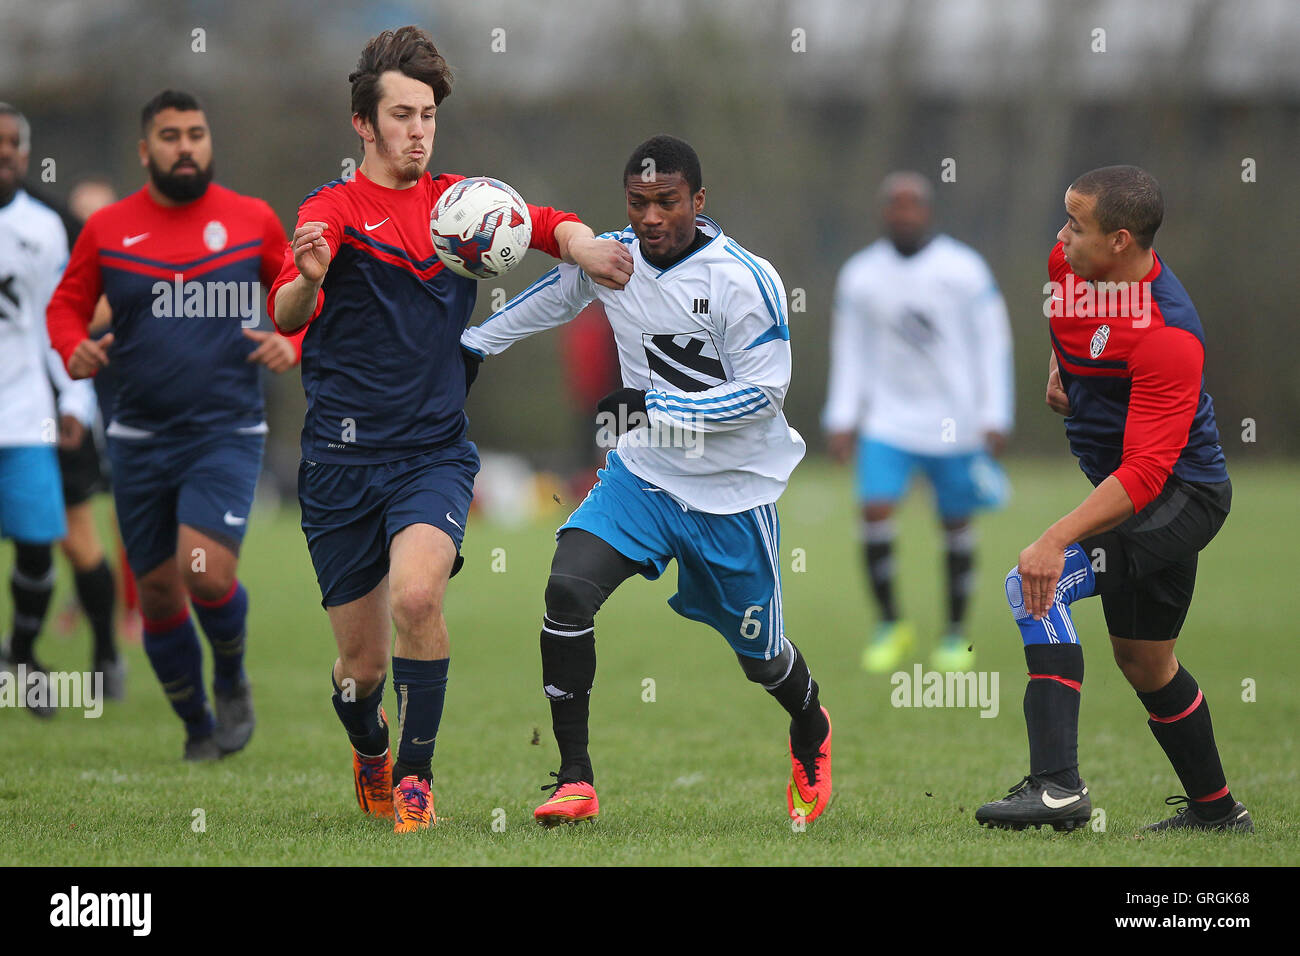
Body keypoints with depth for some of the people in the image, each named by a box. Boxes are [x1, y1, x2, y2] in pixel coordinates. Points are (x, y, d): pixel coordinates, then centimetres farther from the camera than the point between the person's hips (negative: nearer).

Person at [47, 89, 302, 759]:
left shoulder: (252, 220, 2)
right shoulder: (107, 229, 3)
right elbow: (66, 304, 13)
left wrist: (292, 342, -6)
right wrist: (75, 348, -8)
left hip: (226, 434, -2)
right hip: (139, 441, 2)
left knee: (207, 573, -22)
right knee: (158, 592, 6)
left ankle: (231, 679, 10)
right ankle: (198, 729, 26)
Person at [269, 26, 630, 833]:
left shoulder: (456, 199, 9)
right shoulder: (334, 209, -4)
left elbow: (548, 223, 6)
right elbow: (287, 317, -18)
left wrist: (583, 246, -17)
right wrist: (306, 280, -42)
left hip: (434, 454, 1)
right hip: (342, 459, -1)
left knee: (416, 595, -27)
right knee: (364, 660, 5)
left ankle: (416, 779, -11)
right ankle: (369, 750, 39)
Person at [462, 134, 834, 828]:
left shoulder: (746, 280, -20)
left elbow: (763, 394, -20)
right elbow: (544, 302, 17)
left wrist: (653, 404, -24)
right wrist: (468, 347, 21)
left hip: (732, 494, -3)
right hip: (643, 473, 4)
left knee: (759, 658, 11)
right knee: (567, 588, -21)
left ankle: (811, 731, 48)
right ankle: (575, 781, -14)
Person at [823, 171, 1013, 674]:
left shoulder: (964, 269, -4)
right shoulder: (859, 275, 2)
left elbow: (992, 343, -1)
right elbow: (849, 350, 10)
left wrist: (995, 419, -6)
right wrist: (841, 418, 3)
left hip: (955, 423, -1)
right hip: (889, 420, 1)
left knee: (957, 524, 5)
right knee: (875, 511, -15)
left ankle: (957, 635, 20)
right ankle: (891, 624, 2)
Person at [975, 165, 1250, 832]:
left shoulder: (1168, 337, -30)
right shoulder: (1067, 258, -5)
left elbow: (1145, 472, -35)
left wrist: (1057, 540, -42)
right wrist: (1059, 363, 6)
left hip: (1180, 494, -10)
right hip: (1119, 484, 10)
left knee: (1036, 584, -27)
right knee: (1142, 659, 20)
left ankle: (1057, 785, -34)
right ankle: (1215, 810, 37)